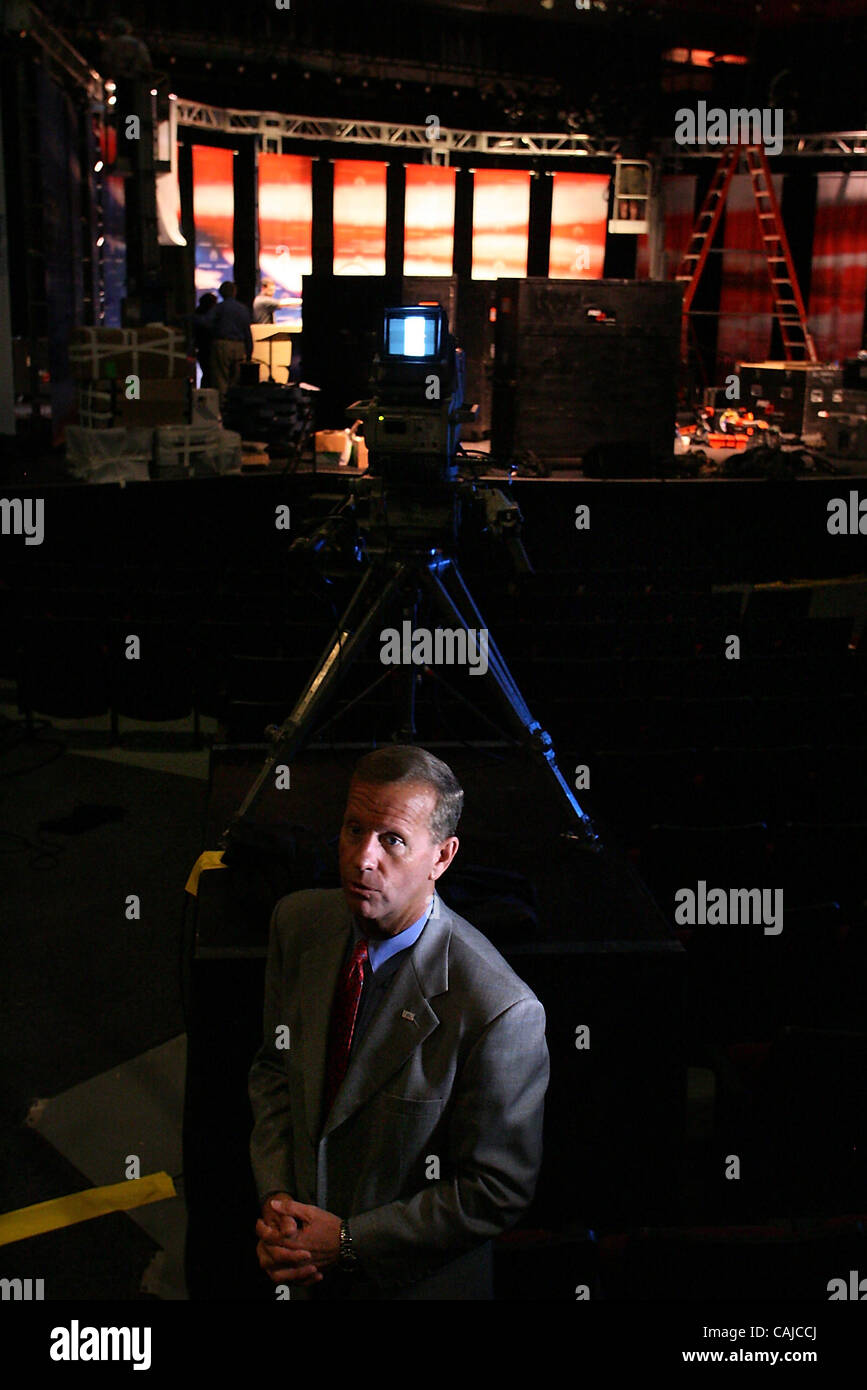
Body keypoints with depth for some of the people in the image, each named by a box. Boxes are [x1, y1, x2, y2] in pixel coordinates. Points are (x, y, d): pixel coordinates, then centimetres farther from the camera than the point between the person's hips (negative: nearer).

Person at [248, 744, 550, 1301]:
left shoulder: (503, 1013, -29)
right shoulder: (299, 921, -12)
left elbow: (499, 1190, -19)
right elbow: (274, 1066, 2)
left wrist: (349, 1242, -17)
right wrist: (276, 1200, -10)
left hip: (418, 1280, -4)